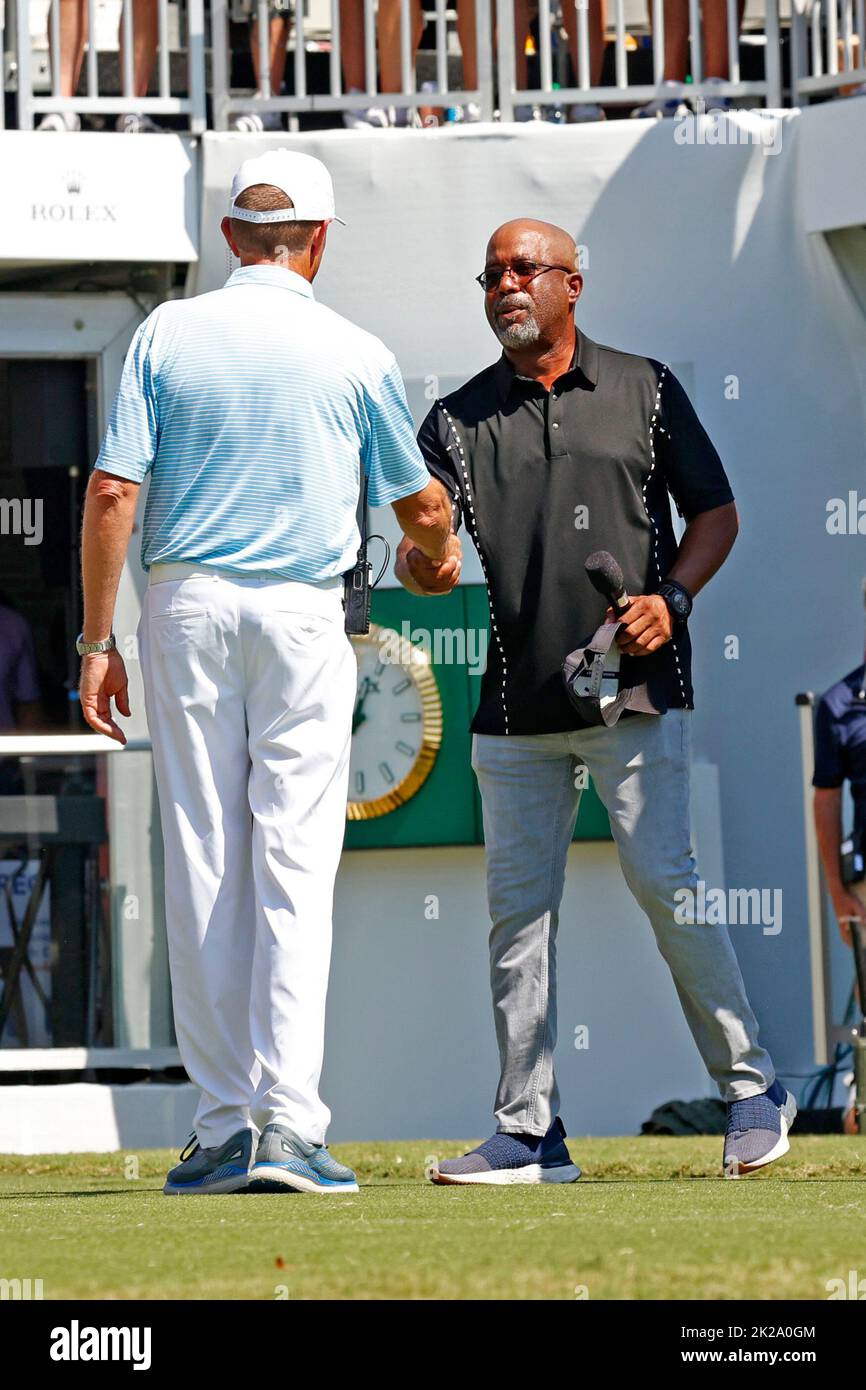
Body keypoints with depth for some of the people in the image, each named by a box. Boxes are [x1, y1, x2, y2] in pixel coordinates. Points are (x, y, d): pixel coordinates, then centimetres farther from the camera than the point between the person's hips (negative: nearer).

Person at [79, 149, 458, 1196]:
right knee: (294, 865, -3)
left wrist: (97, 639, 1)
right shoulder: (354, 354, 1)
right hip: (303, 611, -1)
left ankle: (224, 1126, 5)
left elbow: (112, 492, -4)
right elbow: (421, 504, 13)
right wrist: (438, 557, 36)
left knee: (202, 864, 5)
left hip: (185, 602, 1)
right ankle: (286, 1124, -11)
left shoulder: (166, 335, 2)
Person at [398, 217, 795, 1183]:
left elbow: (715, 513, 10)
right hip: (515, 706, 3)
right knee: (517, 908, 1)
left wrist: (671, 599, -7)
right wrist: (424, 563, -22)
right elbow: (418, 560, 2)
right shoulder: (458, 421, 11)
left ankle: (750, 1089, 1)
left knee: (662, 879, -11)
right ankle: (529, 1133, 6)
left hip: (637, 692, -3)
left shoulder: (644, 390, 8)